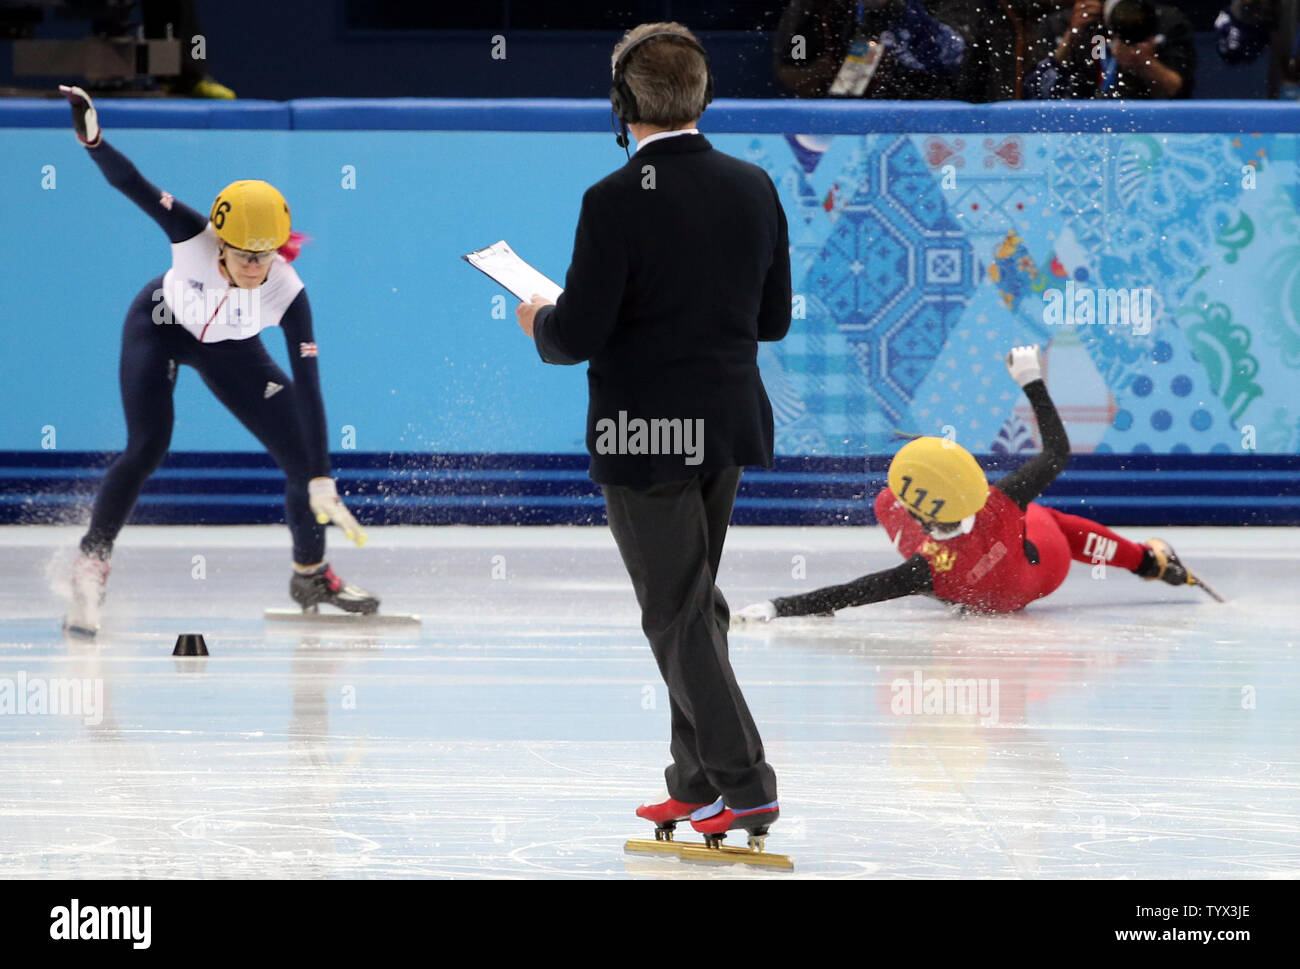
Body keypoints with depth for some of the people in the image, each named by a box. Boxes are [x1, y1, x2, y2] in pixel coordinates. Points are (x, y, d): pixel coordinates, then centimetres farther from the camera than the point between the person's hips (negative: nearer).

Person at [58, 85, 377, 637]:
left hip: (230, 349, 2)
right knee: (148, 448, -24)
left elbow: (308, 386, -34)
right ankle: (91, 567, -10)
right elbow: (130, 184, -39)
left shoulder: (287, 296, -35)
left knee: (304, 459, -3)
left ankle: (311, 575, 22)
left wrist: (323, 481, -36)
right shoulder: (194, 238, -38)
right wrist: (91, 136, -59)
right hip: (160, 325, -2)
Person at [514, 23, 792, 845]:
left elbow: (576, 337, -18)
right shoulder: (754, 189, 1)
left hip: (647, 439, -6)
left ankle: (745, 786, -3)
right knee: (696, 605, 19)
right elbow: (774, 317, 9)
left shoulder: (617, 202, -19)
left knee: (679, 616, 1)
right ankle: (697, 785, 24)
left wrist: (541, 321, 4)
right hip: (729, 429, 7)